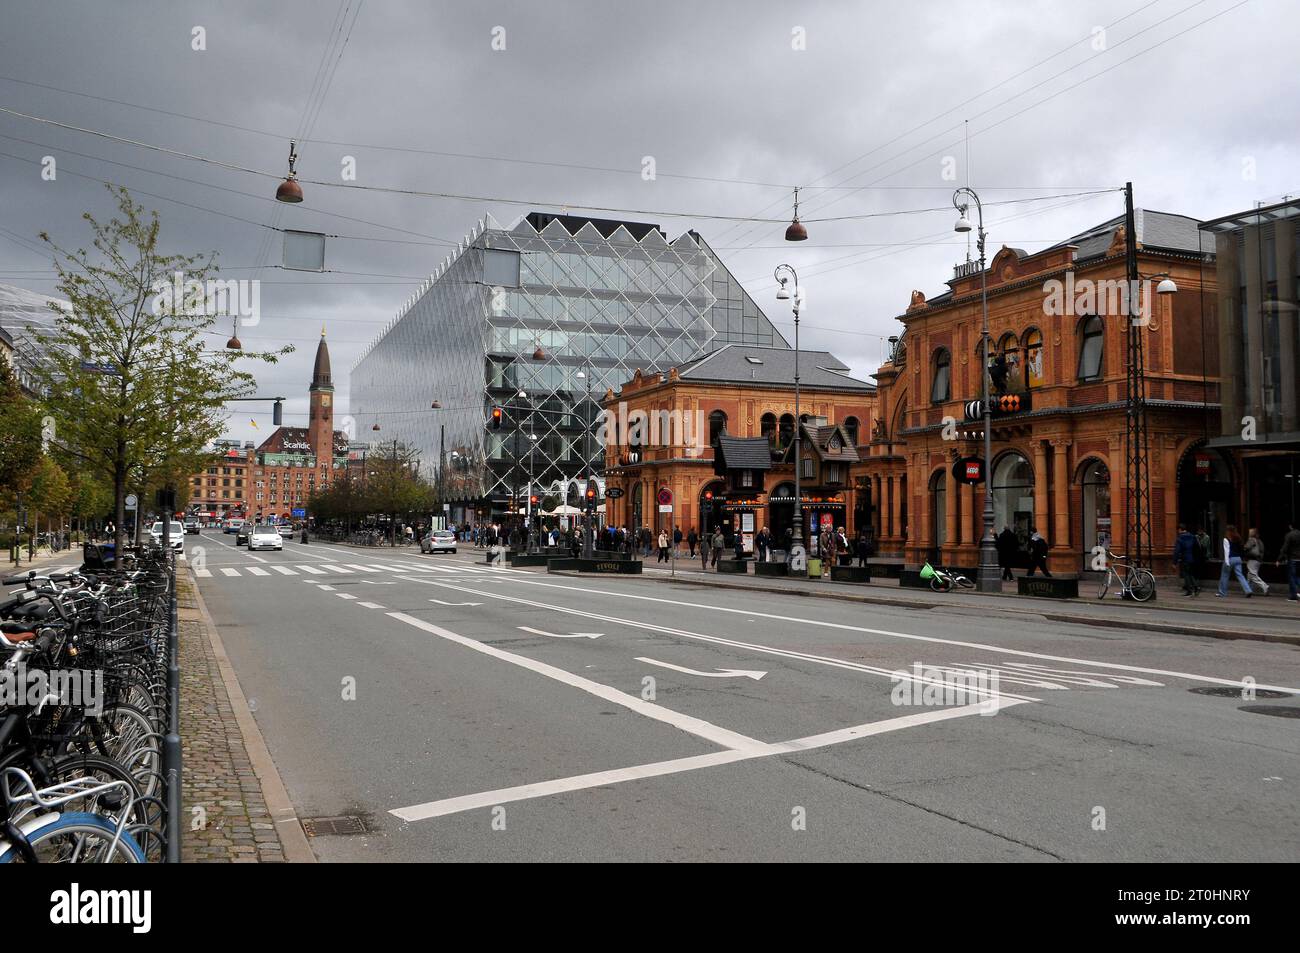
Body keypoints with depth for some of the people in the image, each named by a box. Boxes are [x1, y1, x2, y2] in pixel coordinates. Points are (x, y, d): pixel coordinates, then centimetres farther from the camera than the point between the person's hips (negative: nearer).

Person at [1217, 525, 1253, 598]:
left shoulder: (1226, 539, -9)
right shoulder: (1238, 538, 9)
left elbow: (1226, 551, -15)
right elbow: (1240, 549, 13)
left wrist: (1227, 562, -18)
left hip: (1230, 559, -5)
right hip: (1238, 558, 6)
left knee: (1224, 575, 7)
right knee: (1240, 575, 3)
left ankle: (1222, 593, 14)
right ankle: (1248, 591, -12)